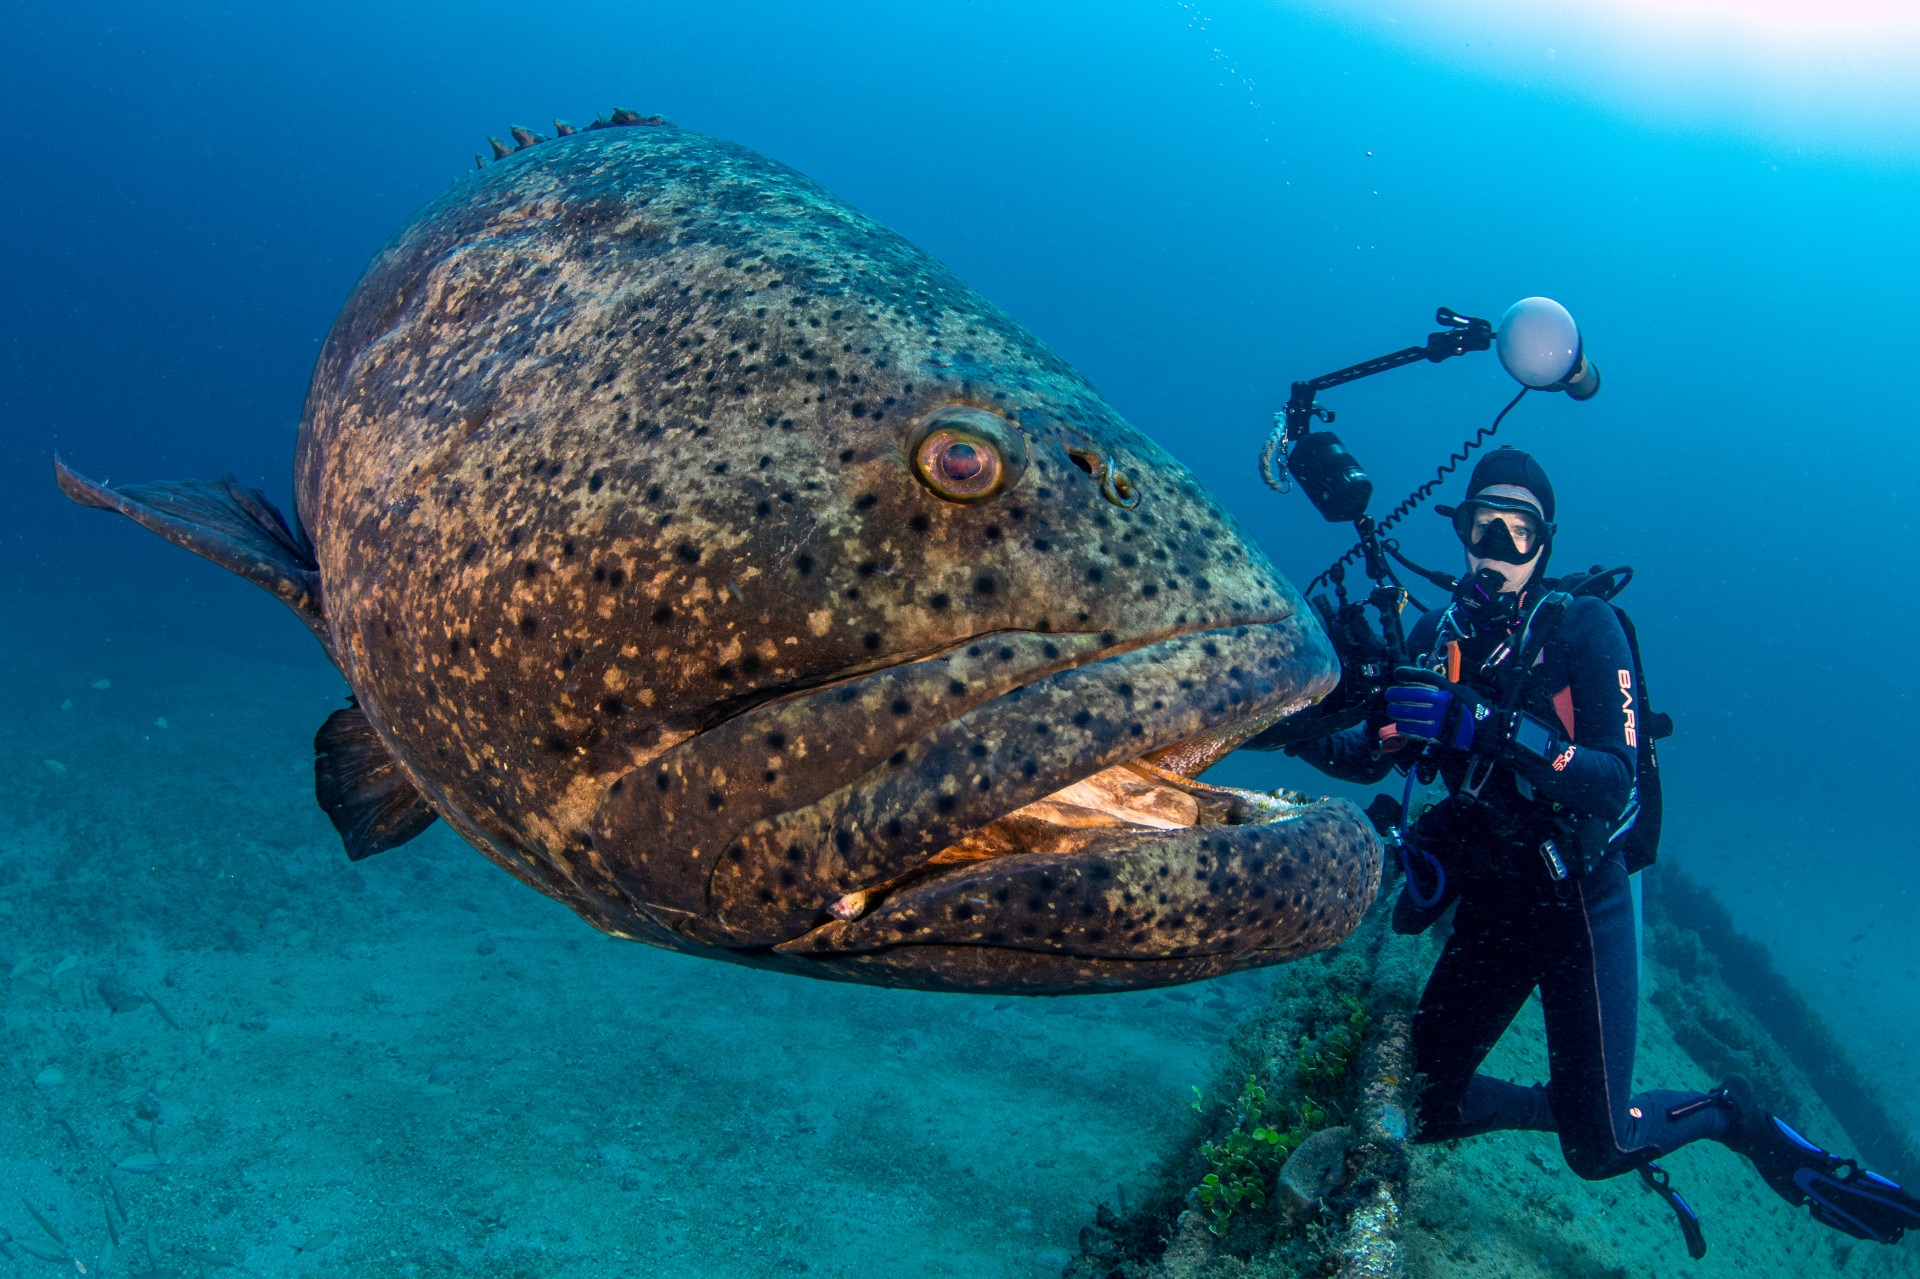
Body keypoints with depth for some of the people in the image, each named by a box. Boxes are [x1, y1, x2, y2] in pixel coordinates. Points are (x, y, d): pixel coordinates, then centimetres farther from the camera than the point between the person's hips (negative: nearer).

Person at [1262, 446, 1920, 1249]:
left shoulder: (1582, 628, -12)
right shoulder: (1436, 638, 2)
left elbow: (1614, 782, -24)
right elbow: (1368, 757, 4)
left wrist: (1490, 728, -37)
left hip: (1579, 899, -5)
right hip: (1490, 903, 5)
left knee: (1597, 1150, -9)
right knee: (1422, 1109, 7)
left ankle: (1736, 1118, 21)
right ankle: (1582, 1108, 30)